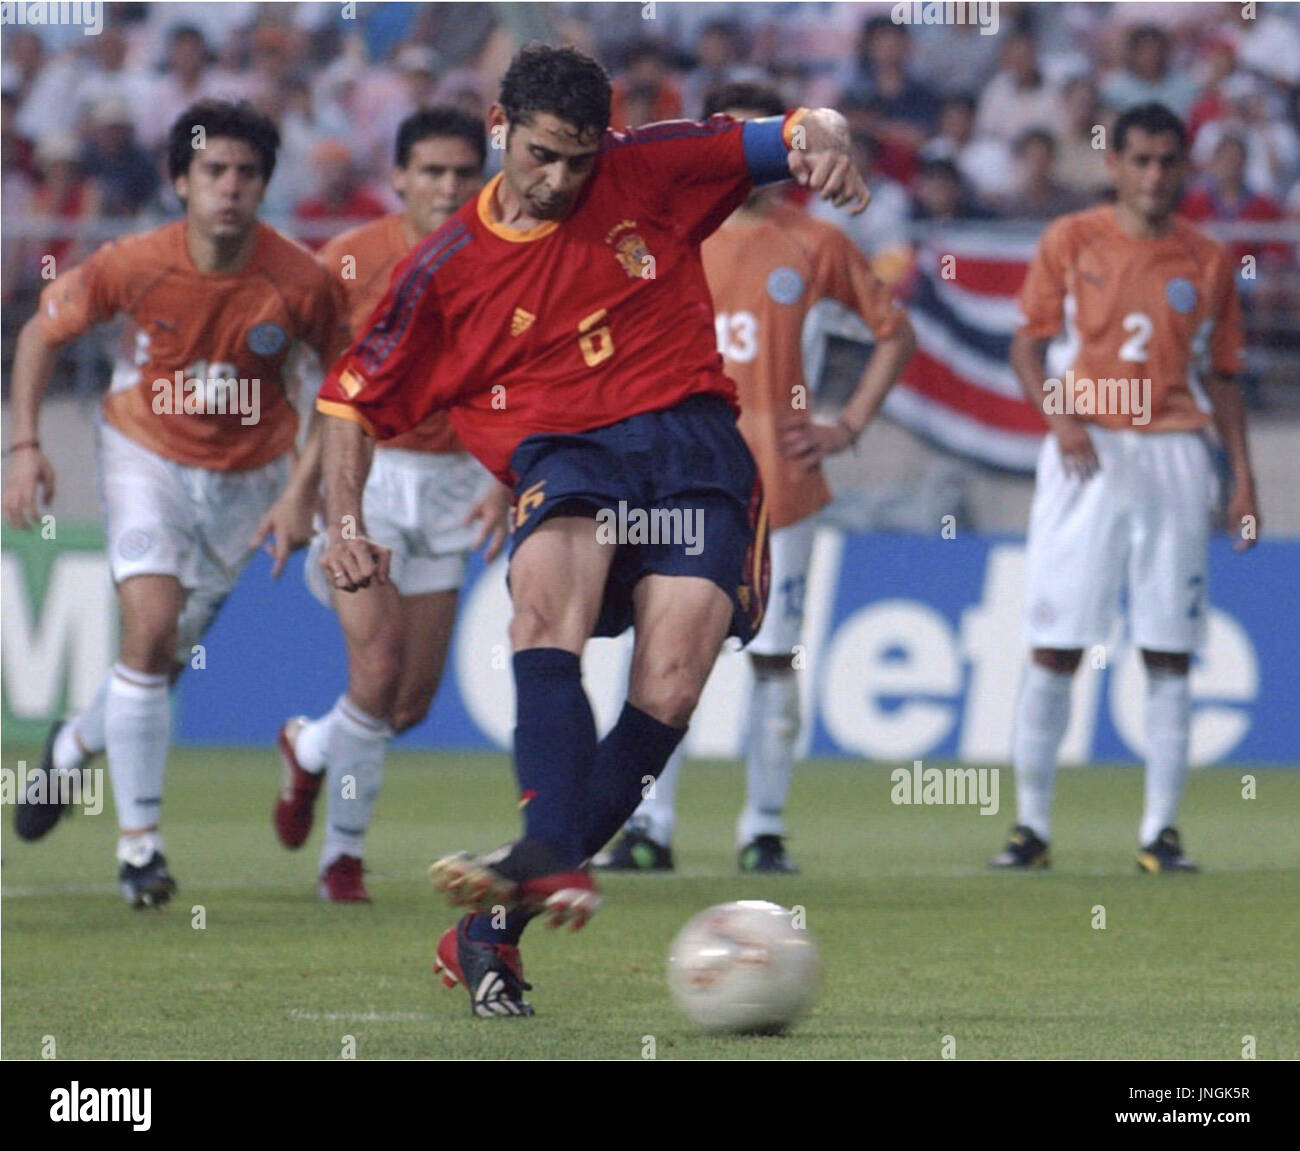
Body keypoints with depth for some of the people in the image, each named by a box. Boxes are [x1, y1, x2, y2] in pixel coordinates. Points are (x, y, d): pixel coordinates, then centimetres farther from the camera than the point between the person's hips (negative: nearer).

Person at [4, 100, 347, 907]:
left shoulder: (302, 282, -21)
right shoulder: (134, 266, -21)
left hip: (249, 473, 2)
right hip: (147, 454, -2)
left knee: (172, 653, 8)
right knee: (151, 629, -18)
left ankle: (76, 747, 42)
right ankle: (140, 842, -8)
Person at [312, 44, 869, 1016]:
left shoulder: (649, 172, 10)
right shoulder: (449, 268, 10)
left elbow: (797, 134, 13)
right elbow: (354, 398, 16)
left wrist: (824, 144, -12)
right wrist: (344, 520, 0)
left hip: (692, 435, 0)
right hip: (566, 453, 0)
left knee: (668, 691, -20)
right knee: (545, 604, -35)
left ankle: (495, 926, -17)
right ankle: (553, 857, -51)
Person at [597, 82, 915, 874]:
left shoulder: (812, 244, 4)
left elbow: (895, 333, 12)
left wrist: (849, 428, 4)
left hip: (779, 476, 0)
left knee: (774, 654, 2)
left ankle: (766, 829, 9)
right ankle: (650, 827, -6)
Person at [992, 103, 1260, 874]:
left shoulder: (1208, 261, 8)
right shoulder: (1071, 242, 3)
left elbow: (1221, 375, 13)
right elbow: (1029, 341, 5)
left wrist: (1243, 477, 6)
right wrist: (1058, 416, -12)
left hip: (1174, 458, 2)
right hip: (1087, 455, -1)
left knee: (1170, 650, 0)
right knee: (1056, 644, -4)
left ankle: (1161, 831, 3)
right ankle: (1033, 824, 3)